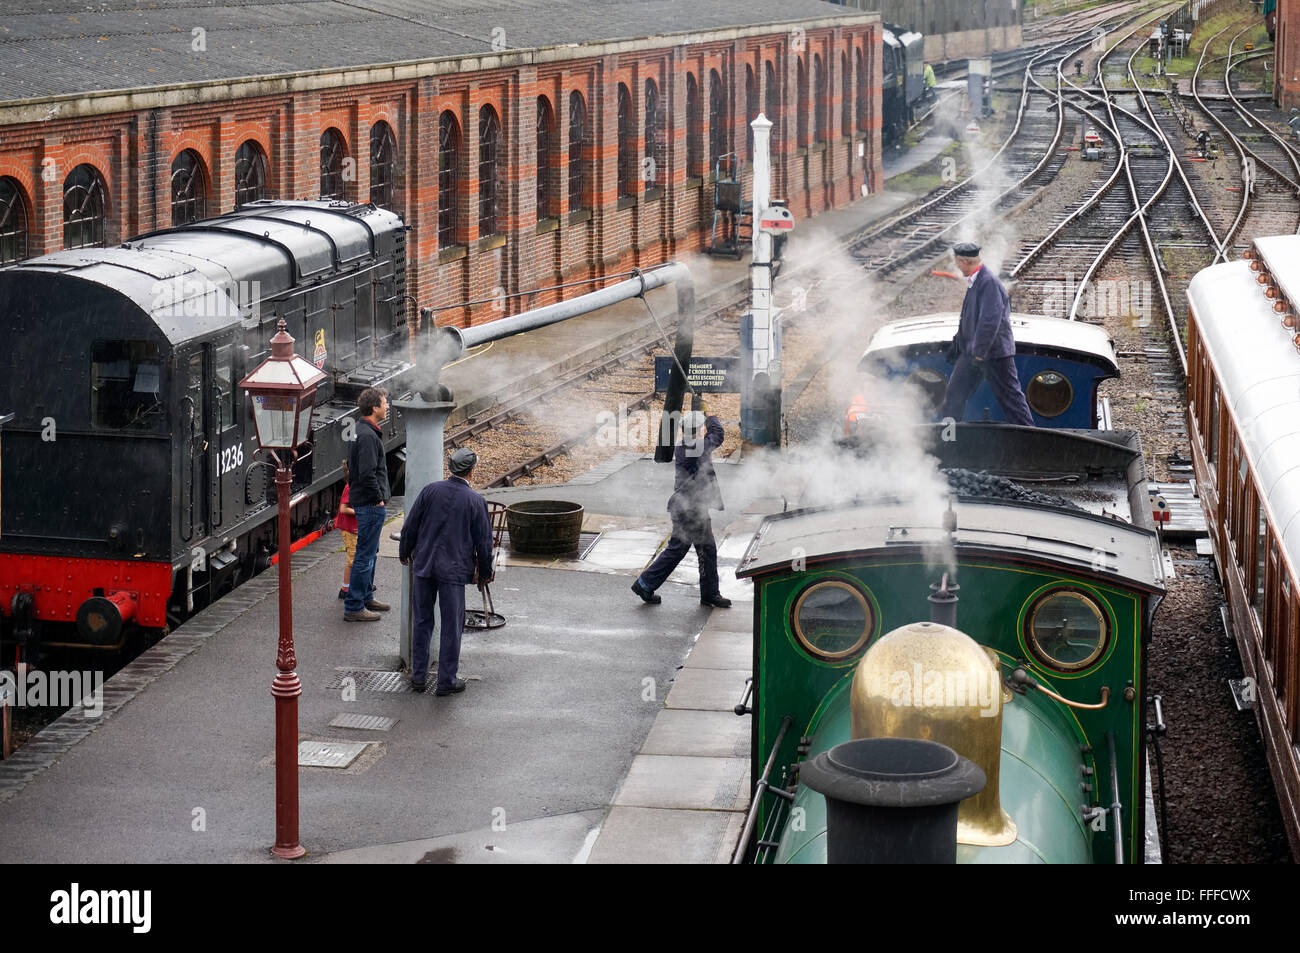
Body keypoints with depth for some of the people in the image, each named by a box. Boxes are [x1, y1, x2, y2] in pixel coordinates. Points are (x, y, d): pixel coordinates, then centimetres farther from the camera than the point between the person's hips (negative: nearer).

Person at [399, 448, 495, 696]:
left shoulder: (430, 491, -4)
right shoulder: (476, 501, -8)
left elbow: (410, 527, 2)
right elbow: (484, 541, -2)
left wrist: (405, 552, 19)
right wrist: (485, 572, 12)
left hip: (423, 565, 3)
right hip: (453, 570, -3)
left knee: (422, 621, 13)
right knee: (451, 626, 6)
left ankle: (419, 675, 20)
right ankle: (446, 681, 10)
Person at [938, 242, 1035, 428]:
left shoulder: (989, 283, -20)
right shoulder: (973, 282, 11)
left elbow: (990, 320, -27)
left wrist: (979, 352, -25)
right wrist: (957, 344, 24)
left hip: (994, 351, -9)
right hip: (972, 351, 9)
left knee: (1009, 395, -2)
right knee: (955, 392, 11)